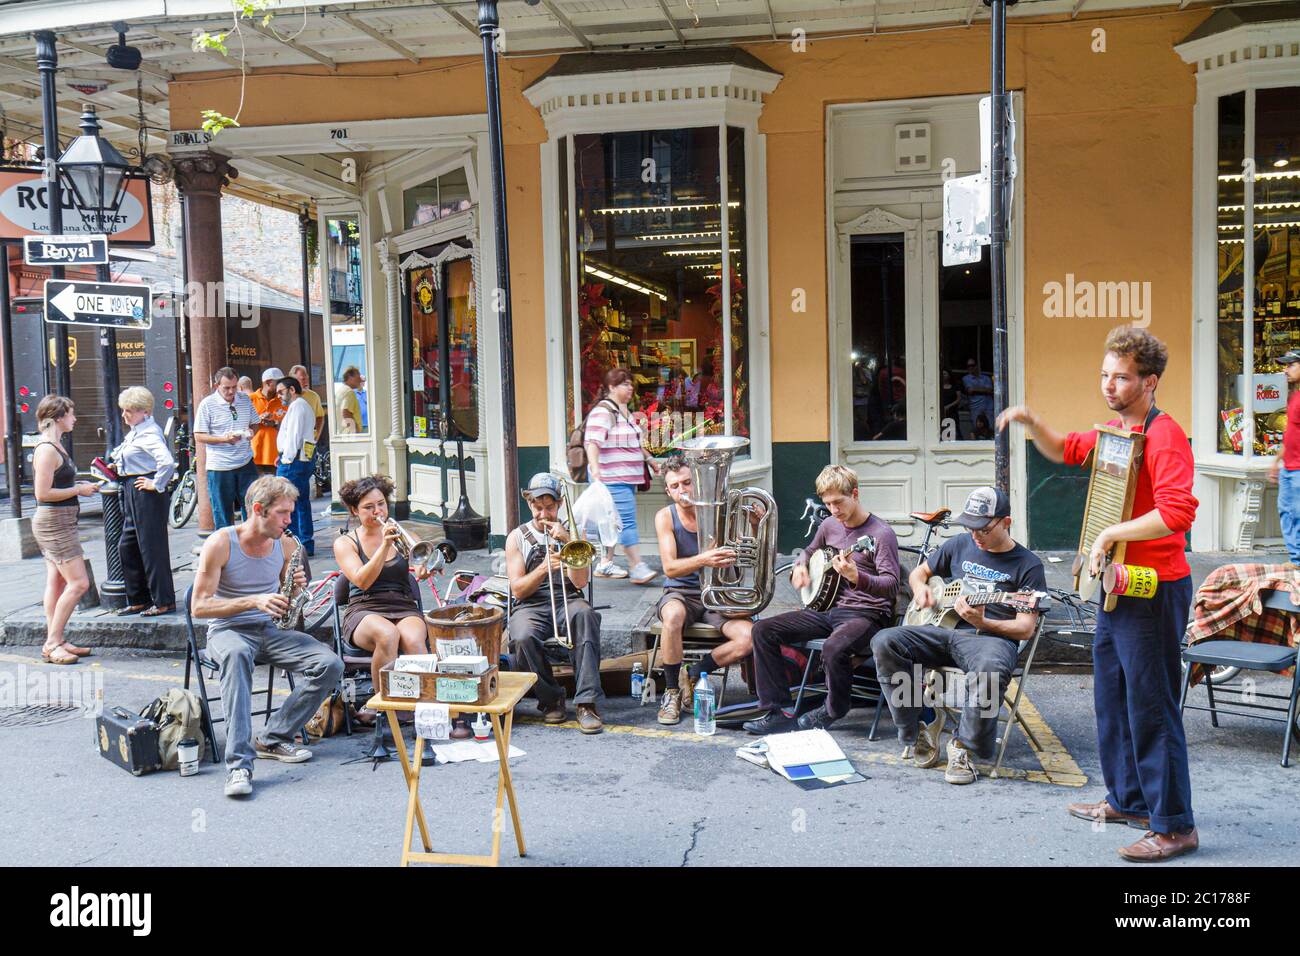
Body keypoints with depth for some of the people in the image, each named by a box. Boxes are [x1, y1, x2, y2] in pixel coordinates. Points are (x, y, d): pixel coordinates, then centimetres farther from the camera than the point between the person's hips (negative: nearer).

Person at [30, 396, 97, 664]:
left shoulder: (54, 446, 14)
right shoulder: (47, 450, -17)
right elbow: (43, 493, -21)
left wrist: (81, 485, 11)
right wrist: (78, 490, -14)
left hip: (59, 522, 10)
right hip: (54, 523, -10)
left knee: (57, 582, 10)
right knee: (78, 582, -11)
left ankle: (54, 642, 14)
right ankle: (52, 644, -5)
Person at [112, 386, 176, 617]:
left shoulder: (149, 433, -18)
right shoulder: (135, 432, 13)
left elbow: (167, 461, -34)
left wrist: (157, 484, -24)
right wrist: (116, 465, 14)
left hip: (146, 494, -11)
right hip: (132, 494, 11)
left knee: (152, 547, -3)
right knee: (127, 547, 14)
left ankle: (163, 601, 6)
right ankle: (138, 600, 23)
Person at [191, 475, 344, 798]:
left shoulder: (285, 545, 5)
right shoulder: (220, 544, -11)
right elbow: (199, 606, -14)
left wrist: (296, 588, -8)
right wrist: (254, 602, -26)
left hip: (271, 630, 5)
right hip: (228, 630, -5)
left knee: (331, 665, -19)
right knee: (236, 655, -42)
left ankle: (273, 738, -10)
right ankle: (239, 764, -45)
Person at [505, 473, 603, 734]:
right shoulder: (517, 537, 11)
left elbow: (580, 582, 0)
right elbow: (517, 590, 2)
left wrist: (567, 541, -10)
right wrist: (543, 568, -15)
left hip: (567, 601, 0)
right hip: (531, 606, 0)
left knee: (584, 614, -37)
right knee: (523, 637, -35)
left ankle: (587, 702, -36)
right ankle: (551, 699, -10)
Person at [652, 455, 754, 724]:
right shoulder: (665, 517, -3)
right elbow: (670, 568, -16)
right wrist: (703, 560, -35)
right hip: (681, 593, -2)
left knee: (750, 638, -25)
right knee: (673, 616, -38)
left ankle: (693, 674, -2)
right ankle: (672, 691, -16)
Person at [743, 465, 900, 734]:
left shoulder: (881, 534, -11)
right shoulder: (829, 525, 10)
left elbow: (892, 585, -20)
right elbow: (810, 551, 31)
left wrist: (857, 577, -38)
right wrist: (799, 567, 8)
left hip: (866, 613, -7)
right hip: (828, 608, 7)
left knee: (834, 649, -38)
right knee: (763, 630, -8)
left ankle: (833, 711, -5)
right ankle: (778, 712, -6)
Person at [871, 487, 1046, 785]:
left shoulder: (1027, 564, 1)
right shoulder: (960, 545, 15)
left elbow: (1026, 629, -4)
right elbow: (918, 572, 30)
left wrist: (982, 623, -20)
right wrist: (920, 588, 5)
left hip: (992, 637, -4)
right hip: (944, 630, 5)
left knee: (991, 668, -42)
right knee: (885, 642, -22)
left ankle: (964, 745, -18)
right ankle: (914, 735, -11)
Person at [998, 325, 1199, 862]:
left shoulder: (1163, 436, -18)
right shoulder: (1114, 432, 11)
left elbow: (1178, 512, -30)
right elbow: (1065, 450, 29)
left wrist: (1111, 534, -22)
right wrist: (1032, 424, 9)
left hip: (1153, 591, -10)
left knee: (1151, 708, -3)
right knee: (1112, 699, 19)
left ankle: (1174, 826, 8)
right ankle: (1127, 800, 34)